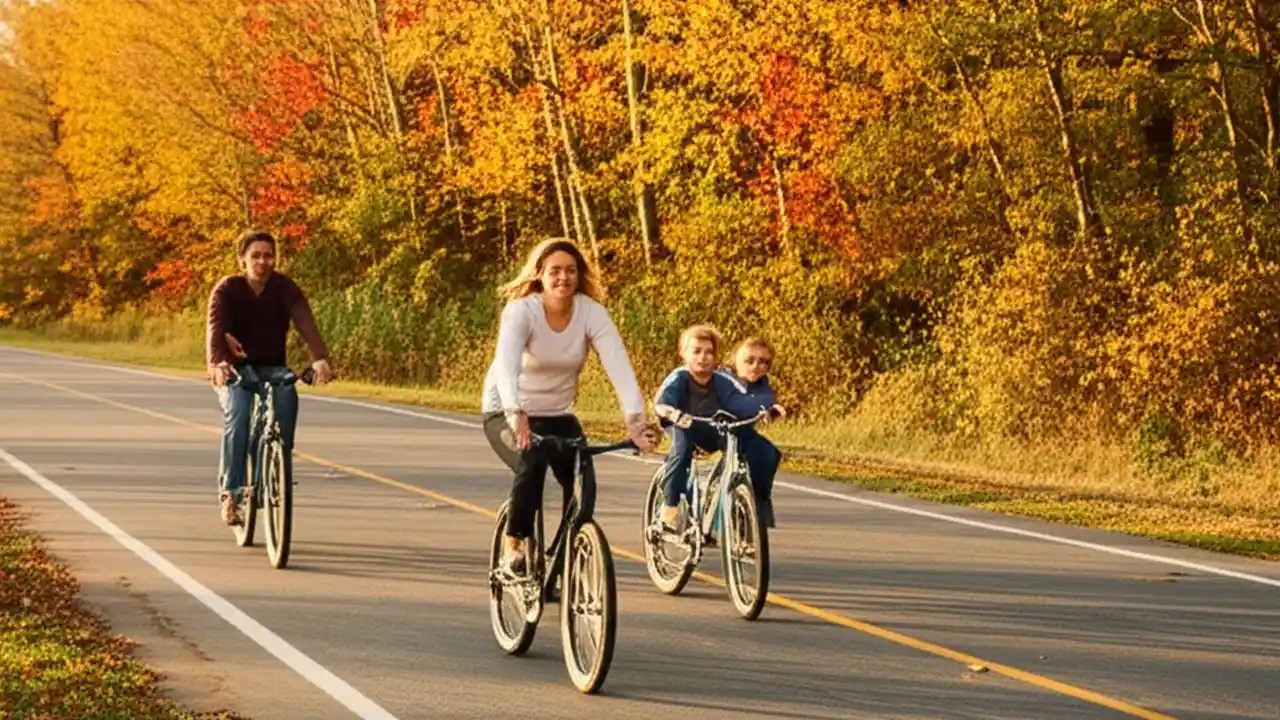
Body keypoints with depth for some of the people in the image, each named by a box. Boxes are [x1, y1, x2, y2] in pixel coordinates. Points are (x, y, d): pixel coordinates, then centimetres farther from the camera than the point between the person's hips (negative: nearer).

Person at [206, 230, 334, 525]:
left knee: (287, 399, -33)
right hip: (236, 369, -1)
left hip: (272, 368, 1)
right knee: (237, 412, -32)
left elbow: (305, 323, -24)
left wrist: (320, 358, -43)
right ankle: (230, 492, -26)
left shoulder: (284, 288, -7)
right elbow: (215, 328, -27)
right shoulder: (227, 289, -11)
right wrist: (217, 363, -48)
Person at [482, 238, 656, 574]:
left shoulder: (592, 312, -14)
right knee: (531, 464, -32)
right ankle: (513, 547, -13)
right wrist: (516, 414, -57)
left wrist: (635, 419, -41)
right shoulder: (521, 311, -22)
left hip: (558, 416, 3)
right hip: (508, 415, -3)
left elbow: (619, 366, -25)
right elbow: (506, 364, -39)